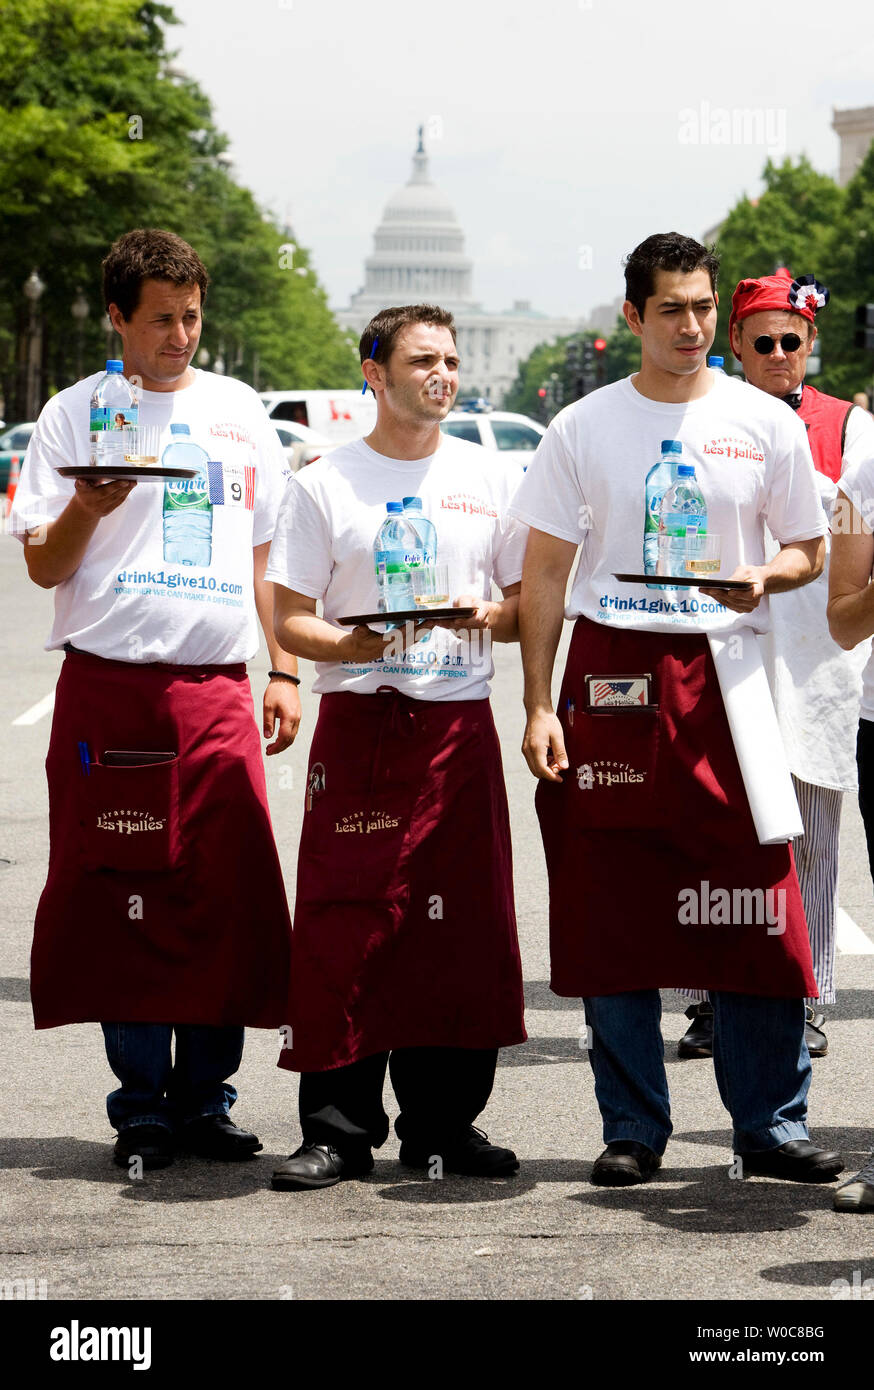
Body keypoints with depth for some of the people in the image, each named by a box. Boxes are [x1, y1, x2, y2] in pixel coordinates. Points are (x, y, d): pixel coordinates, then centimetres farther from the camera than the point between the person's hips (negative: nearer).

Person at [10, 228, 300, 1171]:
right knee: (123, 898, -1)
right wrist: (87, 508, -16)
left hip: (217, 688, 2)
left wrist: (284, 671, 12)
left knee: (229, 895, -2)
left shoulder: (239, 413, 14)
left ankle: (204, 1097, 9)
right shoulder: (74, 415, 5)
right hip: (109, 686, -2)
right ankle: (142, 1104, 8)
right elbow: (43, 565, 4)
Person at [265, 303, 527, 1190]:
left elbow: (530, 608, 14)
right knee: (343, 927, -6)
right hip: (358, 721, -2)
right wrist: (350, 643, -17)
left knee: (462, 925, 1)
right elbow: (289, 620, 3)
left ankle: (443, 1123, 12)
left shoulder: (492, 481, 11)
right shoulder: (324, 485, 5)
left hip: (461, 724, 2)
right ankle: (338, 1129, 1)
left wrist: (484, 614, -8)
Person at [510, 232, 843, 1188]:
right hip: (612, 671, 0)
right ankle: (632, 1132, 11)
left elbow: (808, 549, 13)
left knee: (753, 911, -6)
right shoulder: (583, 428, 6)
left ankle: (771, 1126, 4)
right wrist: (538, 704, -2)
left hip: (726, 672, 0)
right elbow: (545, 572, 6)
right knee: (612, 913, 2)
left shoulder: (767, 424, 7)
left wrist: (765, 578, -11)